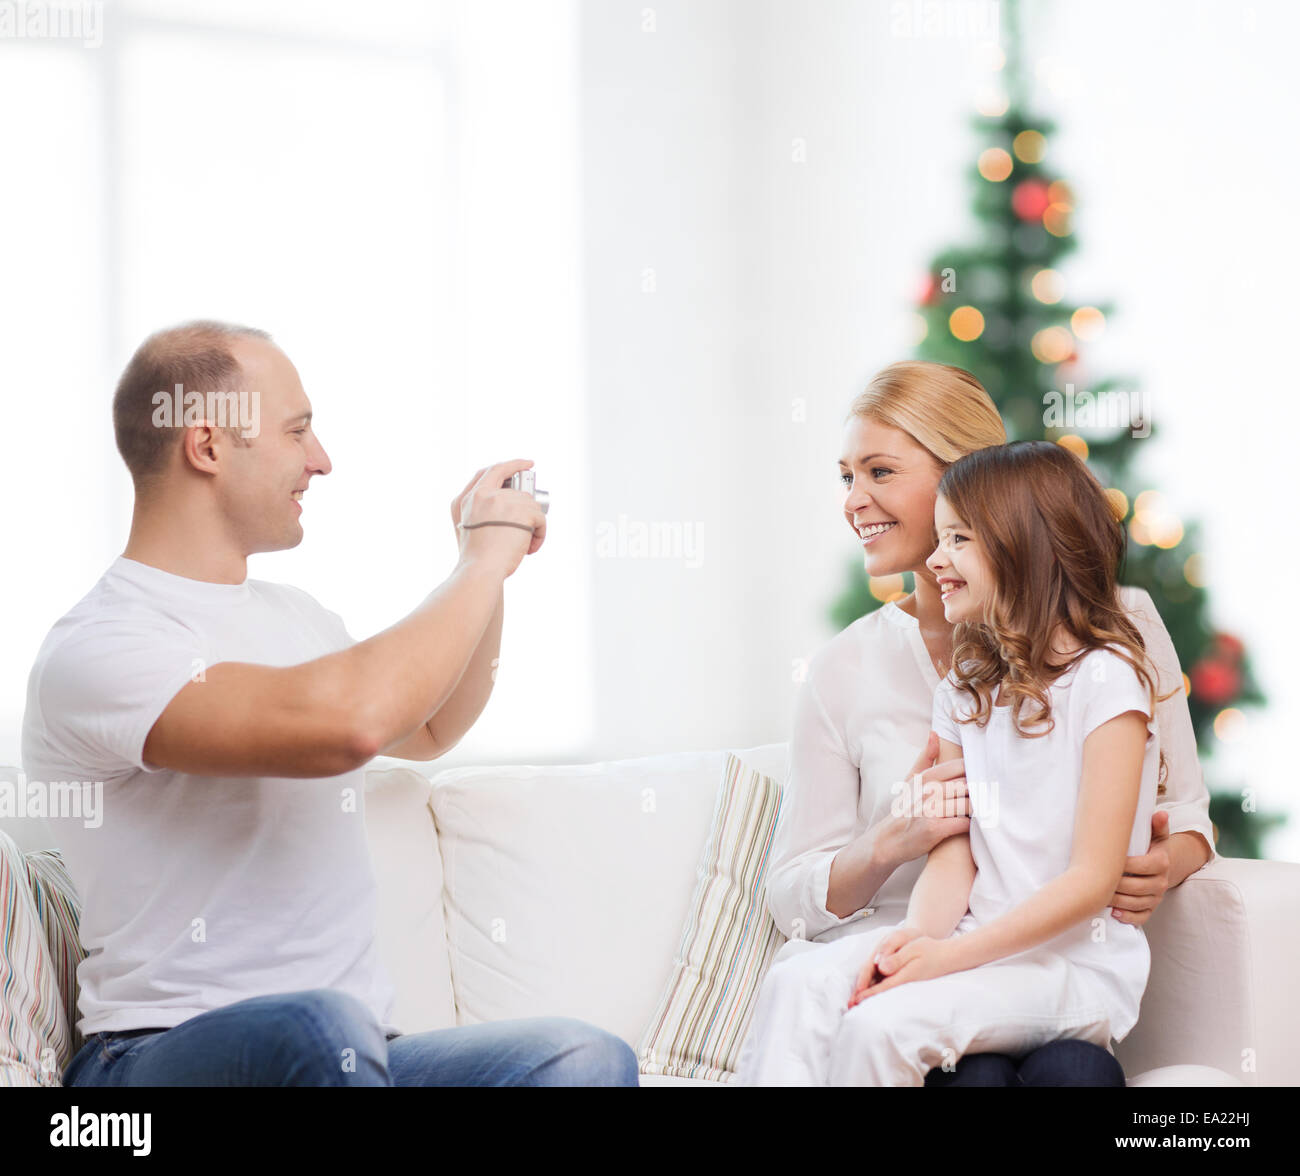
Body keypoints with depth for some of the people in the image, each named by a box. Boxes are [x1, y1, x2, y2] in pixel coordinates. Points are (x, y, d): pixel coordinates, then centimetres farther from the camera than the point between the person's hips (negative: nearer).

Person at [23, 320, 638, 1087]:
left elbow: (432, 731, 38)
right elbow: (345, 723, -29)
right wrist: (484, 559, -13)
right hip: (162, 1053, -6)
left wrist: (489, 566, 21)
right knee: (321, 1025, -41)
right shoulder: (92, 649, -12)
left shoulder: (299, 617, 18)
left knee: (588, 1059, -23)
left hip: (355, 1051, 7)